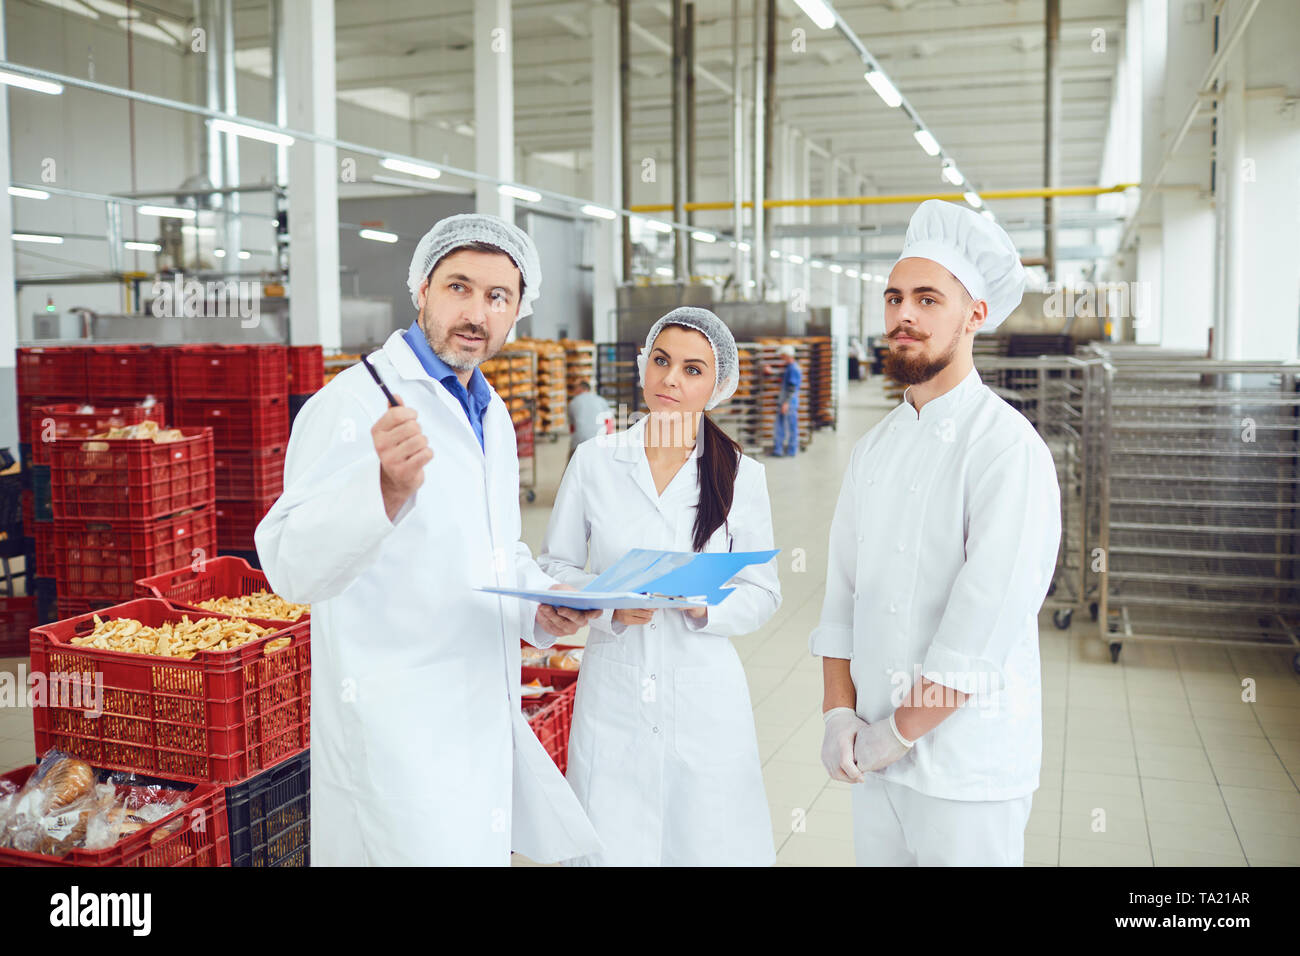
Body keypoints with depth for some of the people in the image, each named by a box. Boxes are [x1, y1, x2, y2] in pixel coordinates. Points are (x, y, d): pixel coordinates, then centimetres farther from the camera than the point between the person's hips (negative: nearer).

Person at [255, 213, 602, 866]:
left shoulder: (493, 417, 14)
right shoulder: (355, 403, -13)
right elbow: (292, 566, -26)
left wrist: (542, 607, 4)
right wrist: (387, 491, -45)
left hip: (484, 718, 8)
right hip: (395, 733, -8)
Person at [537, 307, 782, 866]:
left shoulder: (742, 476, 1)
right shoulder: (594, 461, 1)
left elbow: (763, 595, 4)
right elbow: (553, 567, 5)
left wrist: (706, 602, -16)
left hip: (705, 699, 0)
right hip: (613, 694, 0)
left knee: (710, 845, 5)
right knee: (610, 847, 5)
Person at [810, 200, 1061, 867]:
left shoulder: (1008, 449, -15)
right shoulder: (872, 450, 8)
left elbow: (982, 630, -20)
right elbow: (842, 593, 6)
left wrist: (893, 735, -14)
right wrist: (839, 716, -4)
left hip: (967, 771, -6)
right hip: (874, 762, 6)